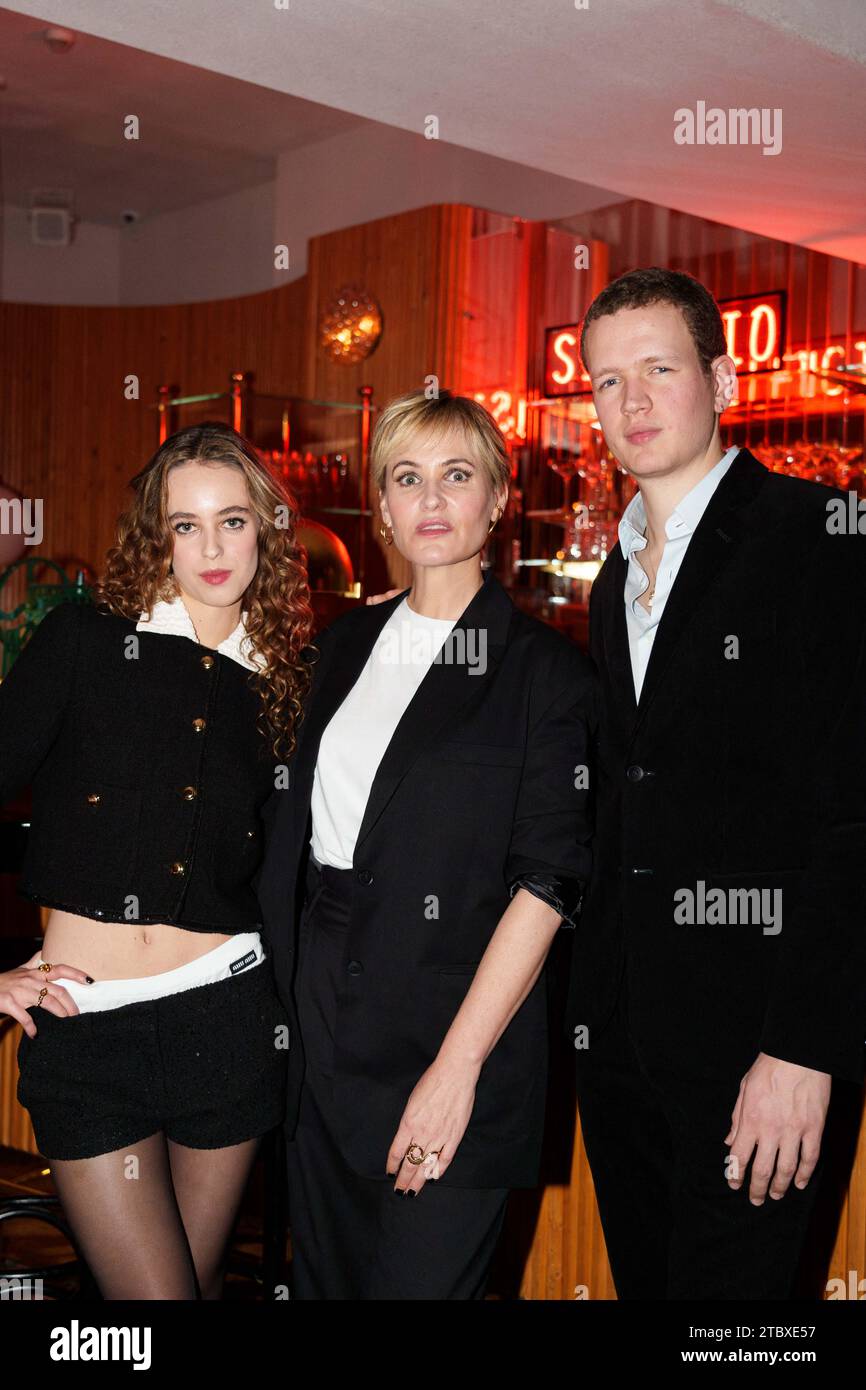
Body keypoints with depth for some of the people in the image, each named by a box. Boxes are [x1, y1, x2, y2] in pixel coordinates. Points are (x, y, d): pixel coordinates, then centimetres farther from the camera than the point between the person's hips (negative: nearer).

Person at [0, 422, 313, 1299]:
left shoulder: (278, 684, 6)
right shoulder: (84, 641, -4)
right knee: (154, 1293, 0)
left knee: (198, 1281, 16)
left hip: (226, 1018, 3)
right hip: (85, 1026, -2)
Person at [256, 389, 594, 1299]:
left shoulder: (545, 669, -7)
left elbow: (548, 879, -13)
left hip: (453, 1024, -5)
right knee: (321, 1273, 17)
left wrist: (459, 1064, -18)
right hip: (321, 1018, 5)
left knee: (421, 1277, 3)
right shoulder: (346, 644, 10)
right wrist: (293, 994, 6)